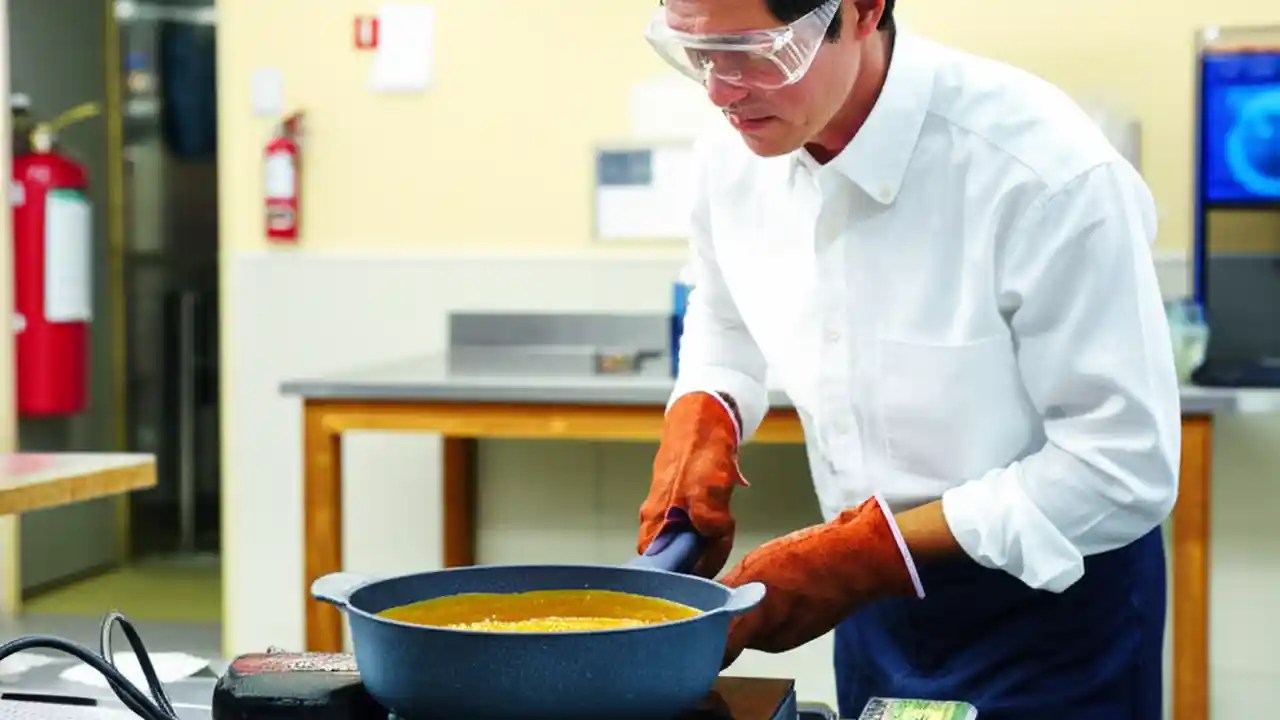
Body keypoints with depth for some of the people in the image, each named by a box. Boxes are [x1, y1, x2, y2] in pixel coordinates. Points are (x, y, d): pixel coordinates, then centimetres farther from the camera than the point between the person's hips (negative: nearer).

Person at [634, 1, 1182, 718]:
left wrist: (865, 553, -25)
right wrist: (700, 418, -9)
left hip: (1052, 599, -5)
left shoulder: (1050, 174, -28)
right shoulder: (735, 154, -9)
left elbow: (1125, 466, -24)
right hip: (877, 596, 5)